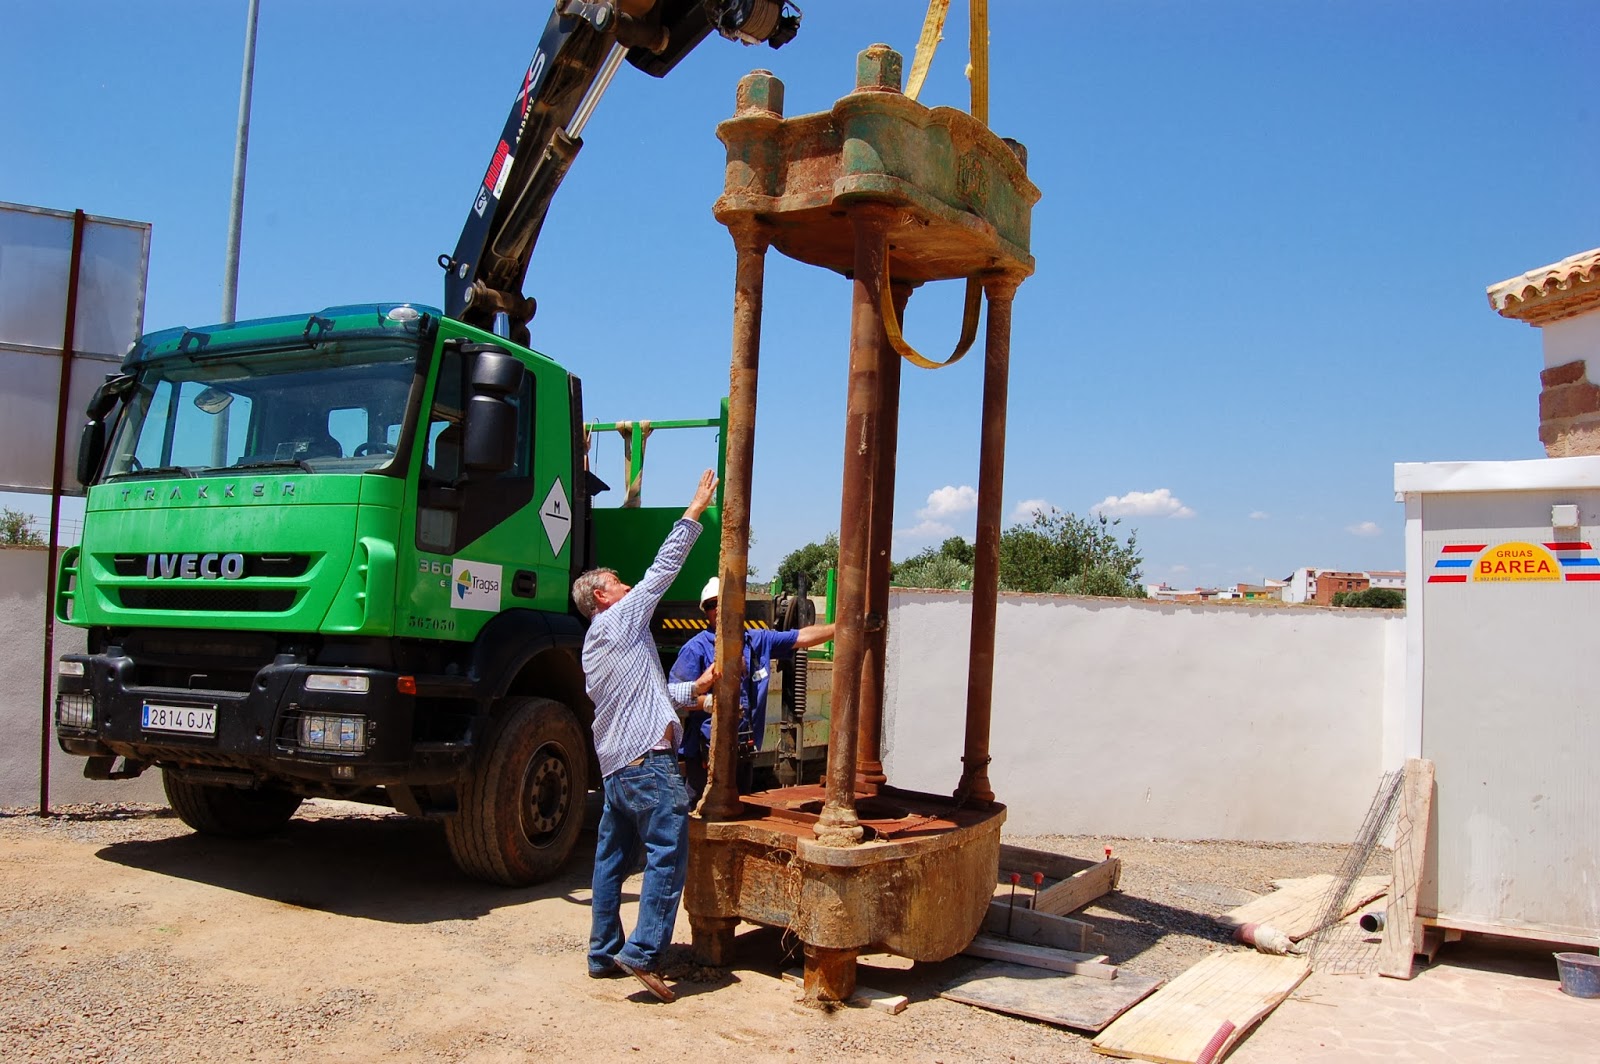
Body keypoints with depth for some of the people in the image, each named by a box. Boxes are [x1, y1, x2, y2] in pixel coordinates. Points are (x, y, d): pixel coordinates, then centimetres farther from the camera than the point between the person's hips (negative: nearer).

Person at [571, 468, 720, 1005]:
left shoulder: (593, 648, 24)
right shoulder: (621, 618, -1)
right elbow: (663, 567, -2)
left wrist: (695, 689, 13)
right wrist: (694, 512, 3)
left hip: (614, 765, 10)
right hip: (648, 760, -10)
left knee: (612, 858, 13)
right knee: (668, 855, -10)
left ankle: (603, 954, 19)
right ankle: (643, 952, -14)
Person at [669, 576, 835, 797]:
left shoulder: (758, 641, 12)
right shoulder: (697, 648, -6)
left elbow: (803, 637, 15)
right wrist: (709, 702, -28)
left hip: (745, 752, 6)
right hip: (706, 752, -6)